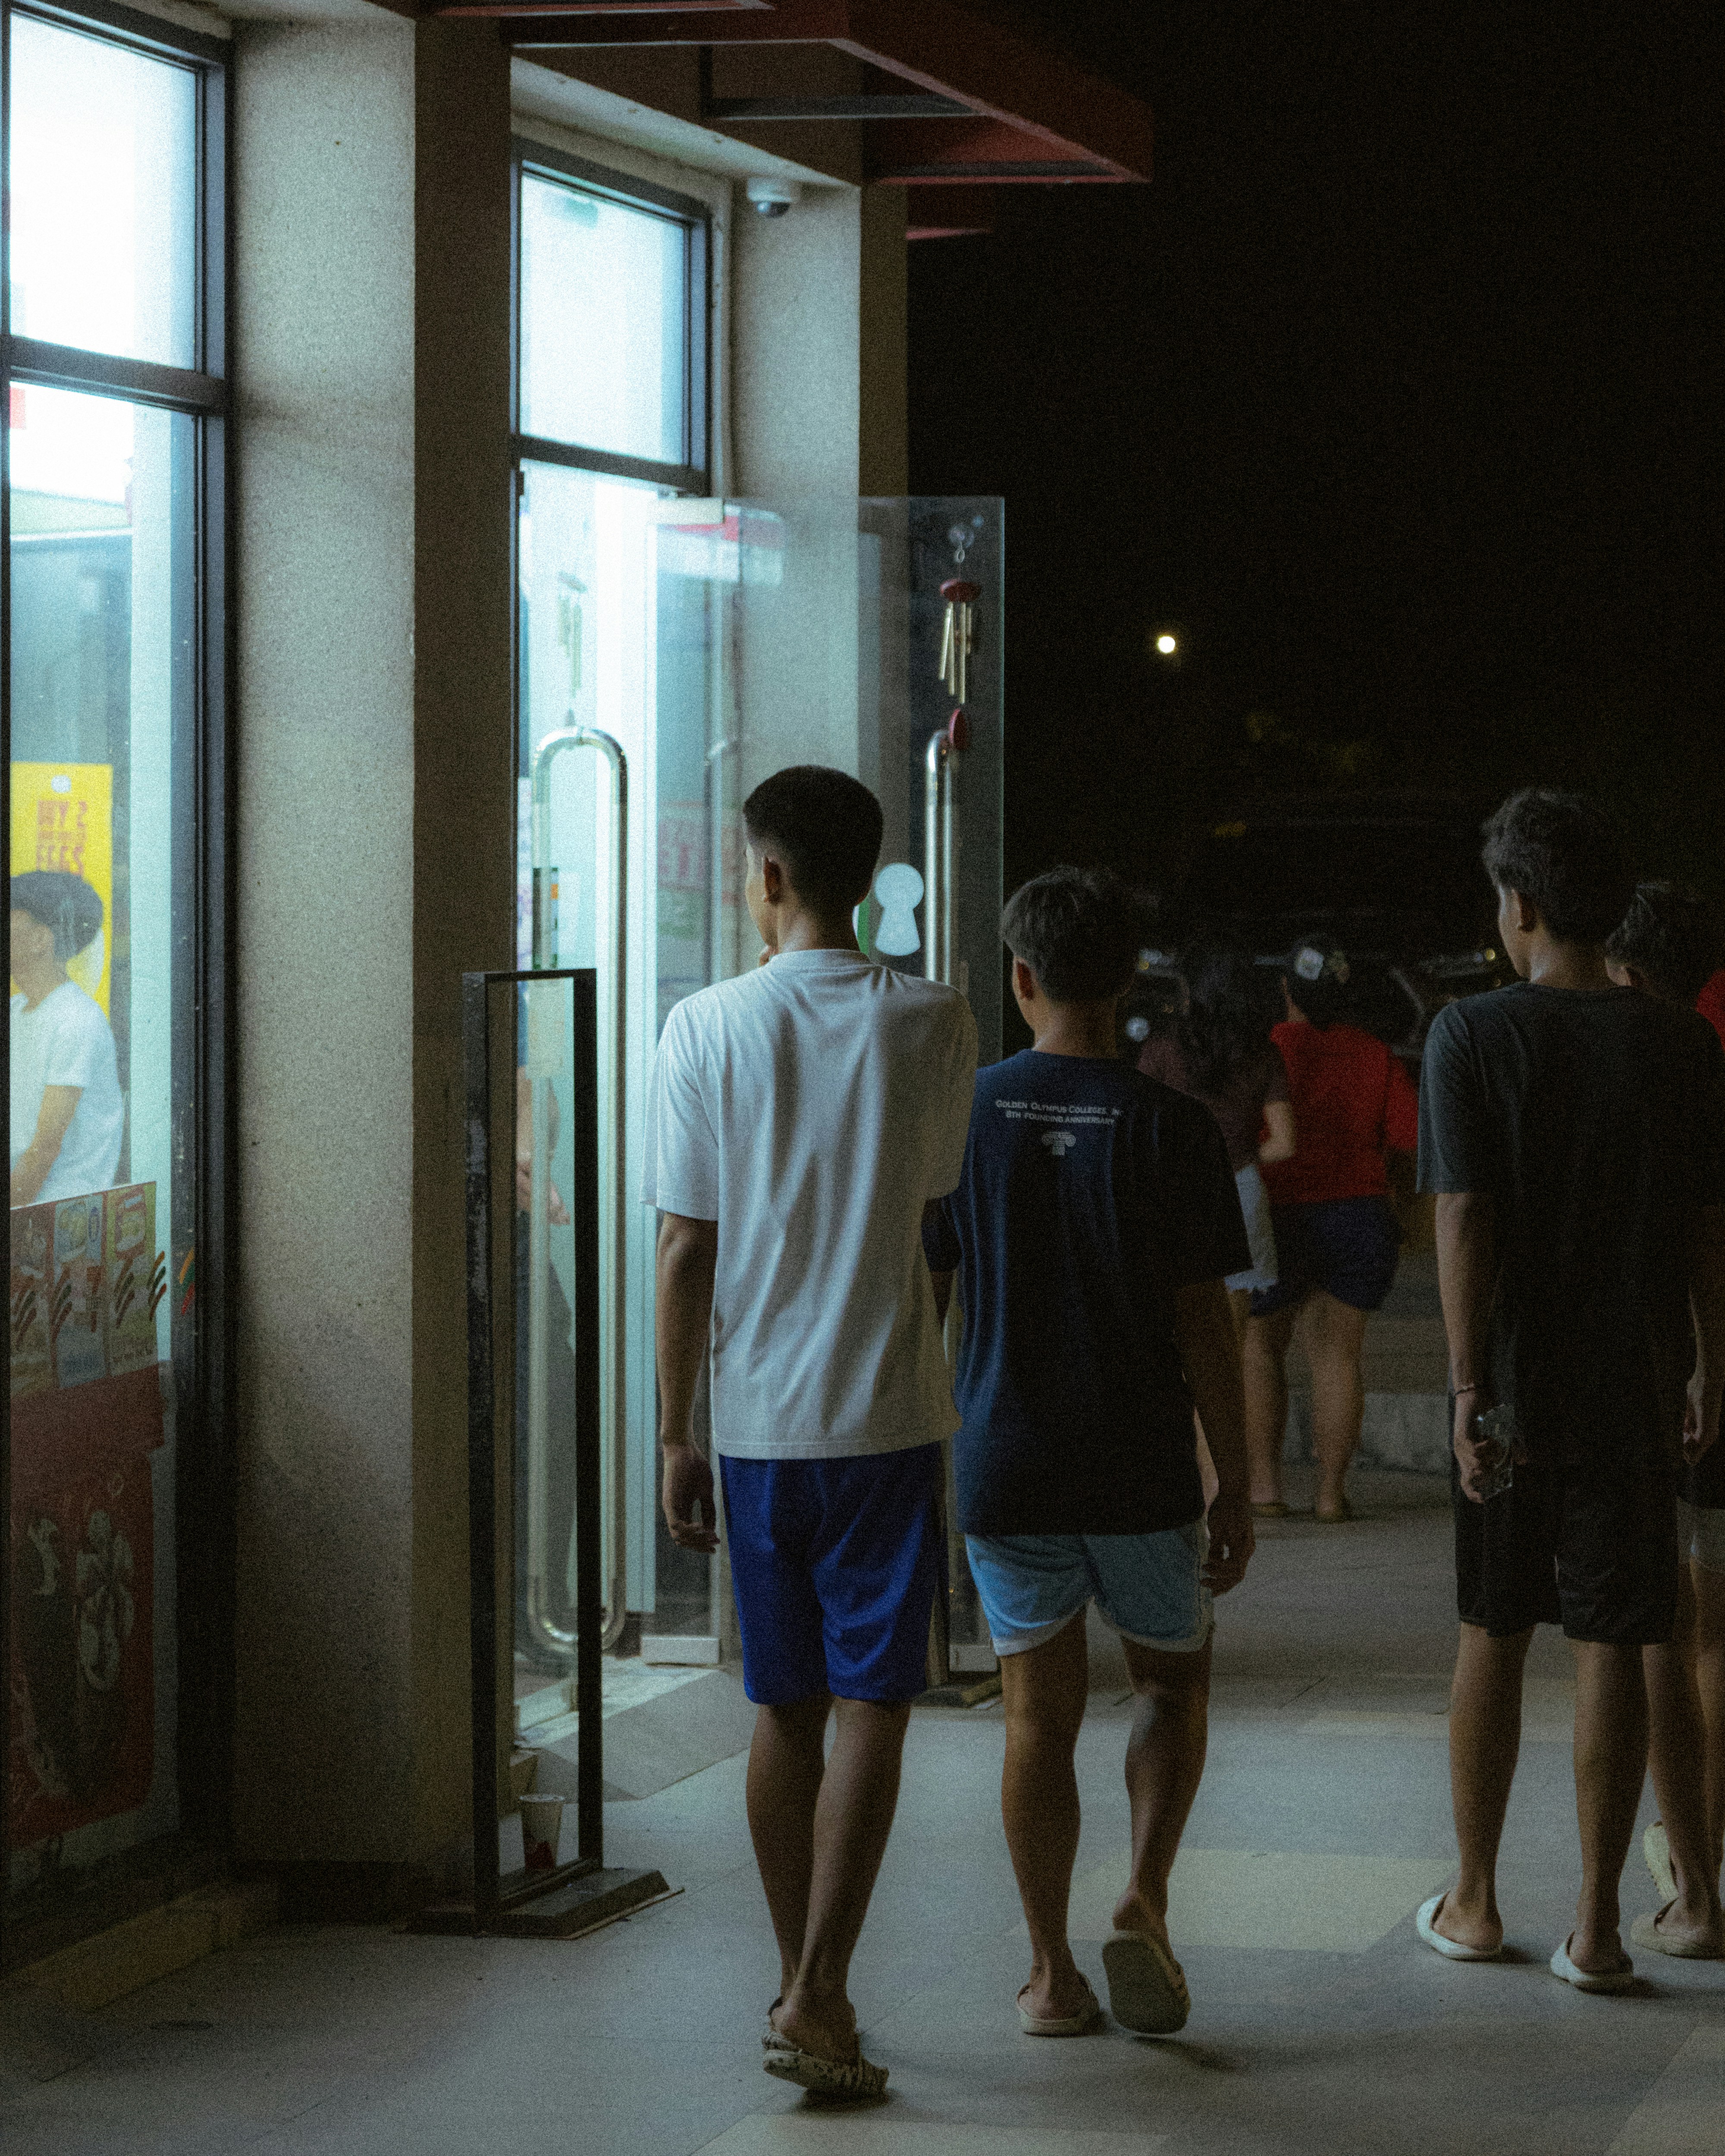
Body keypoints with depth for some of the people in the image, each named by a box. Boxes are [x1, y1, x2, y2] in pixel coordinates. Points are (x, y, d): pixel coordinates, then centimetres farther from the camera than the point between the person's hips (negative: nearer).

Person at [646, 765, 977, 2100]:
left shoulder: (708, 1028, -5)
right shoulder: (933, 1024, -4)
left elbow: (688, 1250, -4)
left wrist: (675, 1435, 2)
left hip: (756, 1422, 1)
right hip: (888, 1414, -1)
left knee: (787, 1713, 13)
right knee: (870, 1707, 0)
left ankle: (801, 1989, 22)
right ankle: (818, 1999, -9)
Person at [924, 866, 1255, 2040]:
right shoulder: (1172, 1127, -7)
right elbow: (1204, 1326, -7)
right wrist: (1236, 1489, 0)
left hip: (1007, 1467, 1)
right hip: (1143, 1474, -1)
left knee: (1040, 1715, 10)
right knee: (1174, 1682, 18)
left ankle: (1051, 1972, 11)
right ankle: (1146, 1897, -1)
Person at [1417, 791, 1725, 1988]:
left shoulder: (1473, 1034, -8)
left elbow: (1465, 1220, -12)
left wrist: (1469, 1386, -10)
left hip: (1514, 1384, -1)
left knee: (1492, 1640, 12)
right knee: (1612, 1650, 3)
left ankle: (1476, 1903, 21)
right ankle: (1599, 1926, 3)